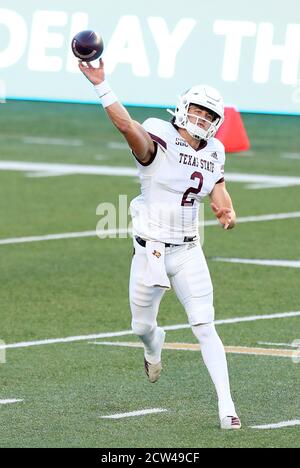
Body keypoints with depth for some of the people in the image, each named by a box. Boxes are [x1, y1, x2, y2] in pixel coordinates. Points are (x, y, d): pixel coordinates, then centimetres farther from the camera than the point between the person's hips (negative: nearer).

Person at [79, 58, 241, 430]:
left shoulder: (213, 153, 4)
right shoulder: (158, 141, -14)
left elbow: (219, 195, 16)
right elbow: (126, 125, -34)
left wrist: (227, 214, -8)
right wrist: (100, 84, -48)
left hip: (188, 251, 2)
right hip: (150, 250, -2)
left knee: (204, 327, -7)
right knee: (142, 326, 14)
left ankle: (226, 407, -7)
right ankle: (155, 345, 53)